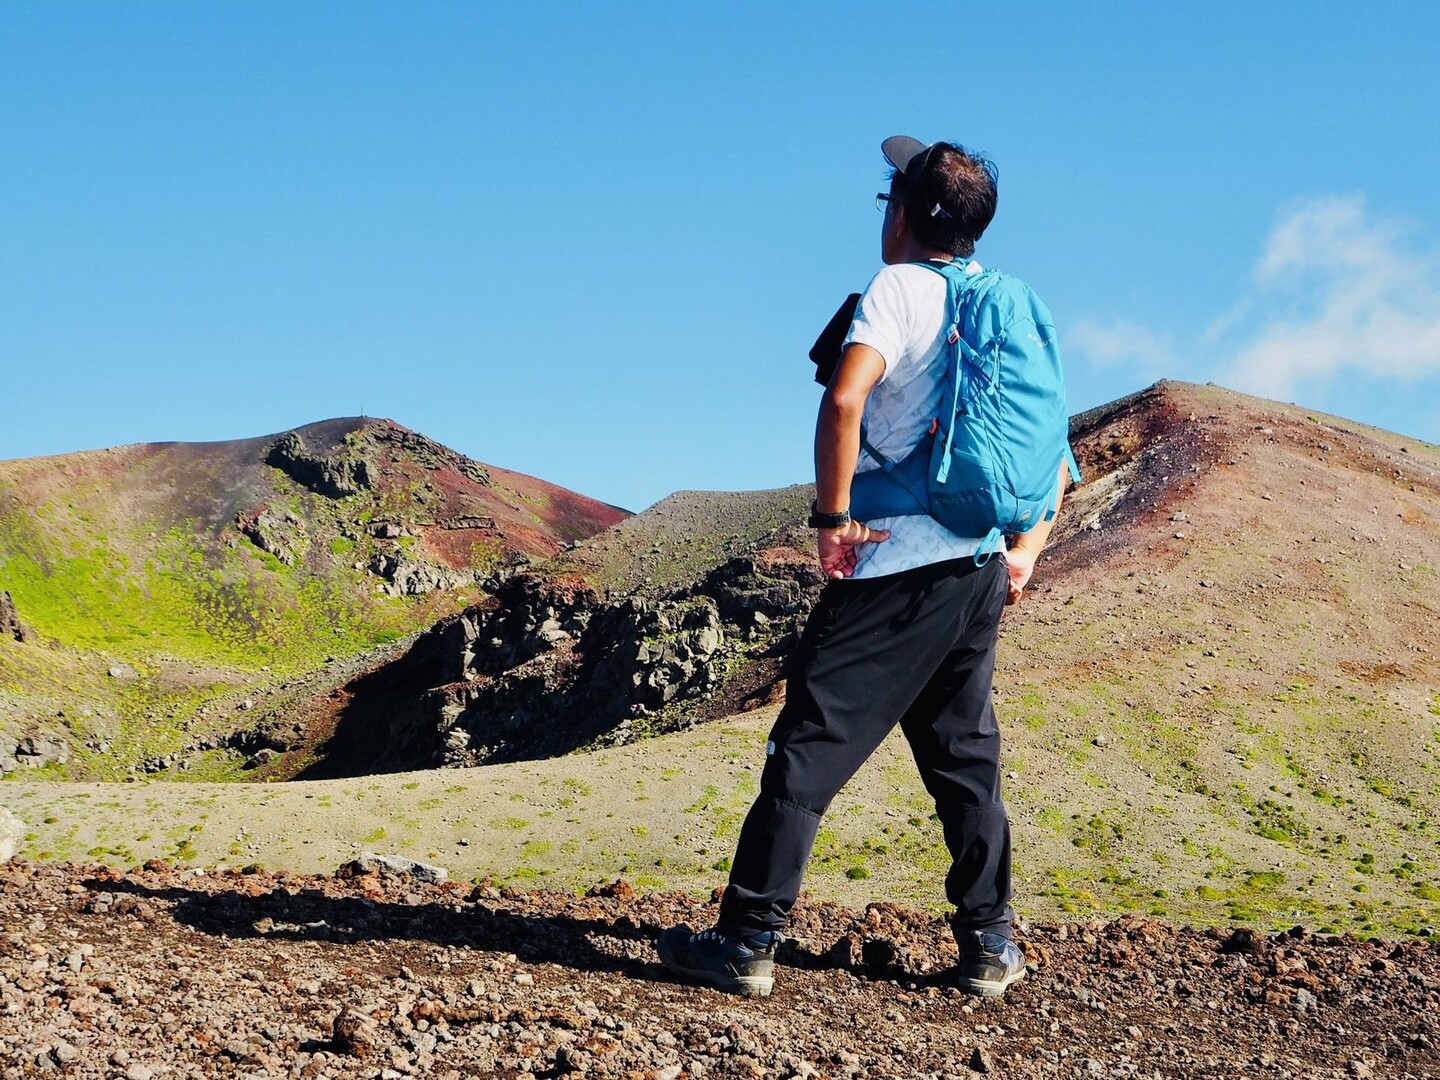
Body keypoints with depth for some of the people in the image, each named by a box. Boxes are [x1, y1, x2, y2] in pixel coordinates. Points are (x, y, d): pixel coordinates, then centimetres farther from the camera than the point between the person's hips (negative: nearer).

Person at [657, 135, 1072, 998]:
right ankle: (991, 946, 19)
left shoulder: (899, 289, -7)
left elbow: (844, 398, -25)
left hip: (894, 571, -7)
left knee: (810, 748, -2)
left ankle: (748, 943, 0)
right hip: (981, 575, 7)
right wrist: (1026, 552, 17)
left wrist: (834, 516, -16)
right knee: (966, 758, 17)